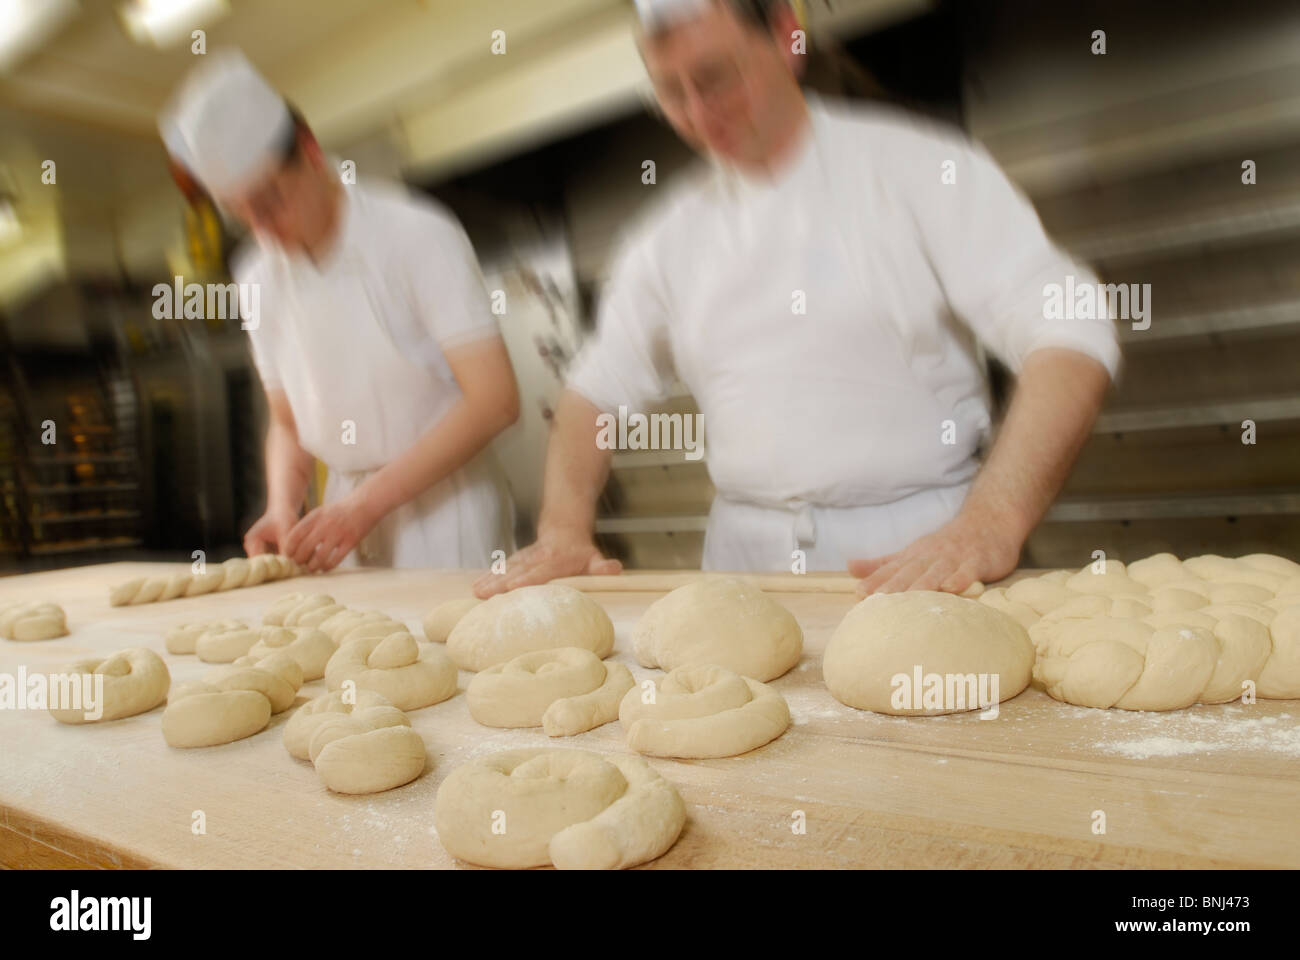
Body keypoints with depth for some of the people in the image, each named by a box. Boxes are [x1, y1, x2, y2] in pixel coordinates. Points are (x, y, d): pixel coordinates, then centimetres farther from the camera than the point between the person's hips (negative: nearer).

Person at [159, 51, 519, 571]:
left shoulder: (417, 237, -13)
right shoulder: (260, 279, 5)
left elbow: (494, 400, -20)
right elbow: (288, 422, 15)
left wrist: (366, 503, -23)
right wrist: (283, 508, -5)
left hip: (442, 514, -5)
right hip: (353, 514, 5)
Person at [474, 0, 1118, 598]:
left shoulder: (918, 165, -4)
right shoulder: (670, 234, 8)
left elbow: (1068, 338, -13)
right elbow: (598, 391, 12)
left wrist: (991, 525, -27)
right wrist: (564, 530, -4)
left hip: (918, 553, -2)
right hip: (746, 556, 3)